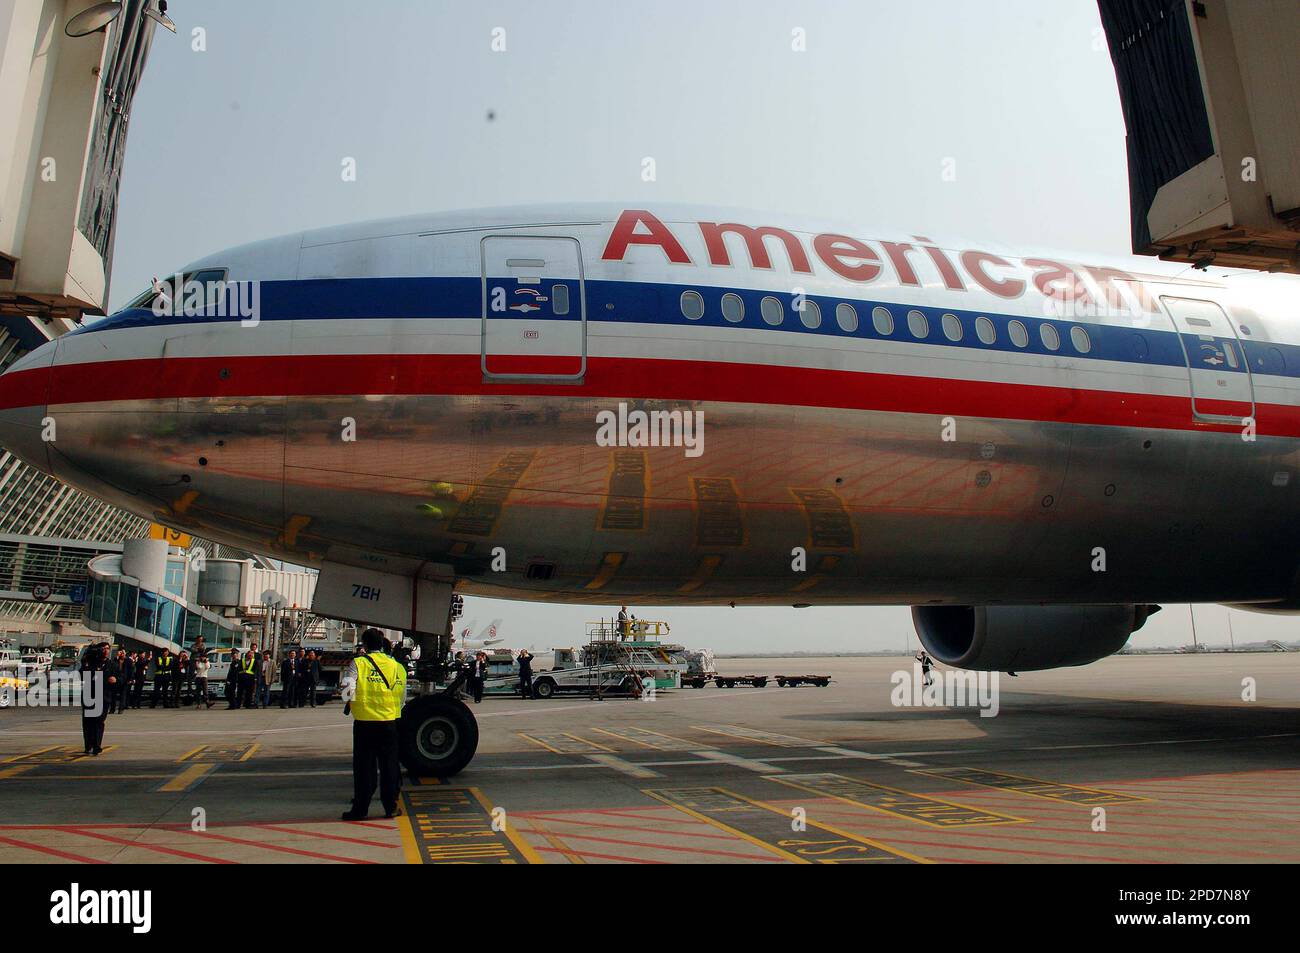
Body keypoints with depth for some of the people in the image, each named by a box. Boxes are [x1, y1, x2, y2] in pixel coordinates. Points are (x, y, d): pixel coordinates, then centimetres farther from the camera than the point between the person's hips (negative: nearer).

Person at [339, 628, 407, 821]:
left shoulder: (358, 663, -4)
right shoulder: (395, 664, 7)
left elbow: (347, 686, -17)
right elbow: (403, 696, 10)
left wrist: (349, 702, 1)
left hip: (364, 721, -3)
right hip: (390, 721, 3)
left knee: (364, 766, 5)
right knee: (389, 765, 10)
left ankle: (360, 809, 7)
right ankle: (391, 806, 13)